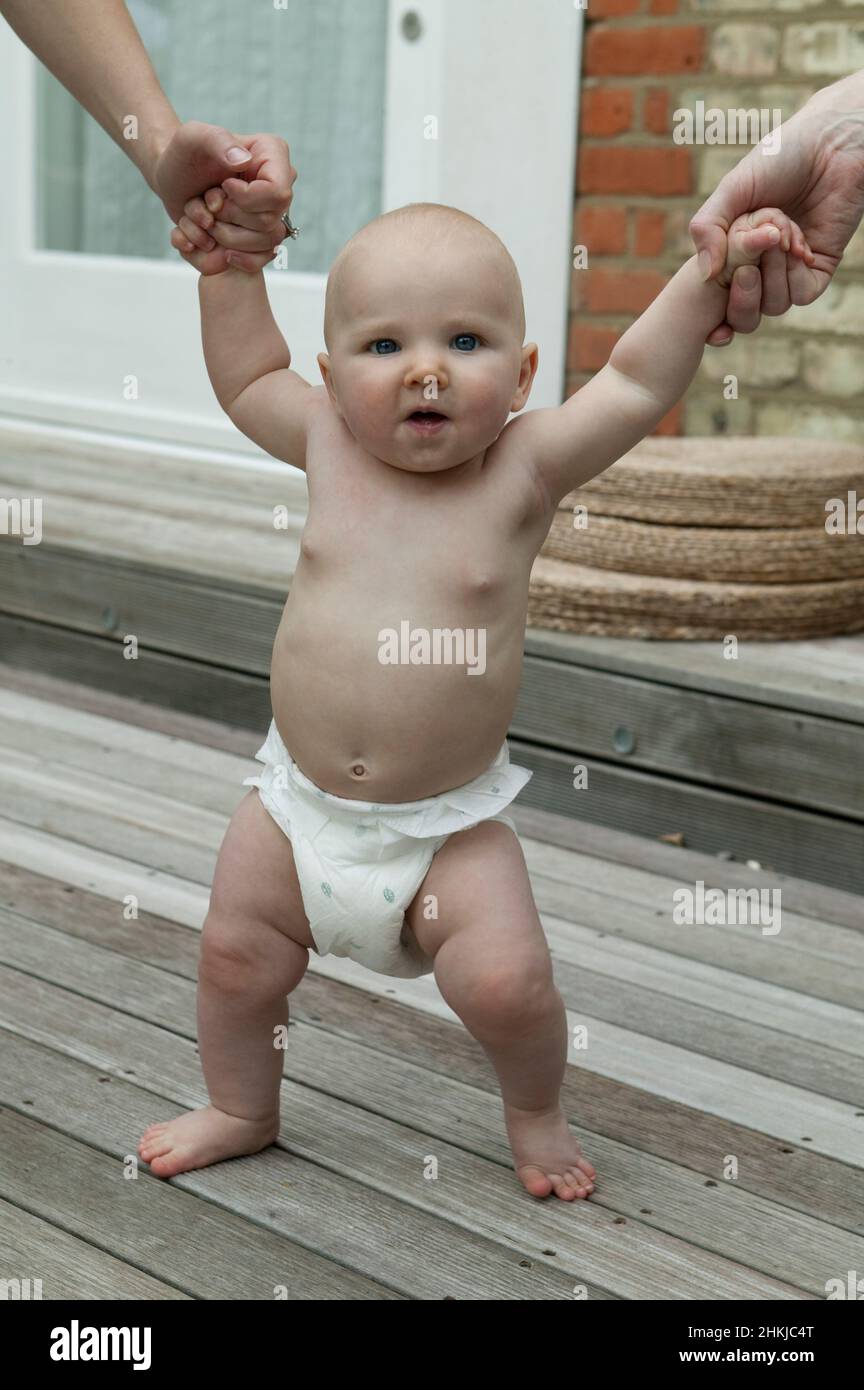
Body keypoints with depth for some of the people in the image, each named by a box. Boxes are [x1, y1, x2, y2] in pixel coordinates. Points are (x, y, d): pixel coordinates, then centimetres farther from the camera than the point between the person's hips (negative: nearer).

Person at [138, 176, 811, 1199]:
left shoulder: (524, 470, -12)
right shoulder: (328, 447, -5)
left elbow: (637, 383, -15)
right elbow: (245, 377, 10)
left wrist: (714, 270, -23)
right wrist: (232, 258, 4)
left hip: (451, 827, -3)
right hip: (297, 805, 3)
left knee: (507, 980, -12)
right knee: (236, 956, 12)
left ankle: (534, 1110, 21)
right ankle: (241, 1110, 40)